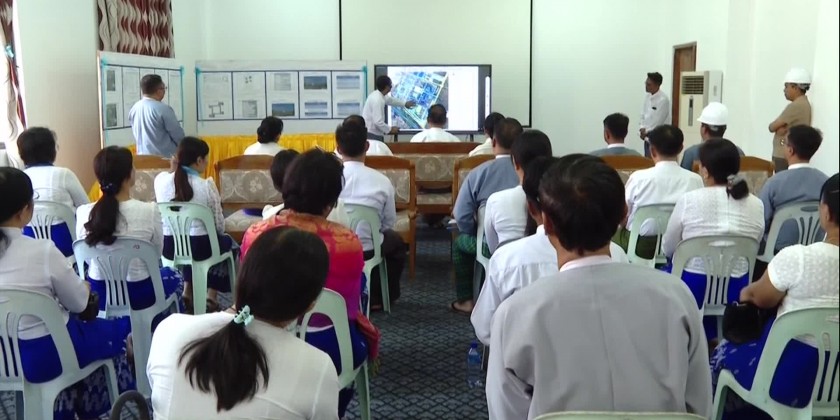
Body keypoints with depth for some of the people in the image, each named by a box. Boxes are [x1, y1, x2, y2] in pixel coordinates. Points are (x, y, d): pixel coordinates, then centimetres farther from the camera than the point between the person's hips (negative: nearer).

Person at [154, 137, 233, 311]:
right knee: (226, 240, 29)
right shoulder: (206, 185, -16)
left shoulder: (161, 179, -5)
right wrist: (218, 233, 16)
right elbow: (219, 225, -5)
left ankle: (188, 292, 34)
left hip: (168, 246, 4)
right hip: (200, 247, -4)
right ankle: (211, 296, 26)